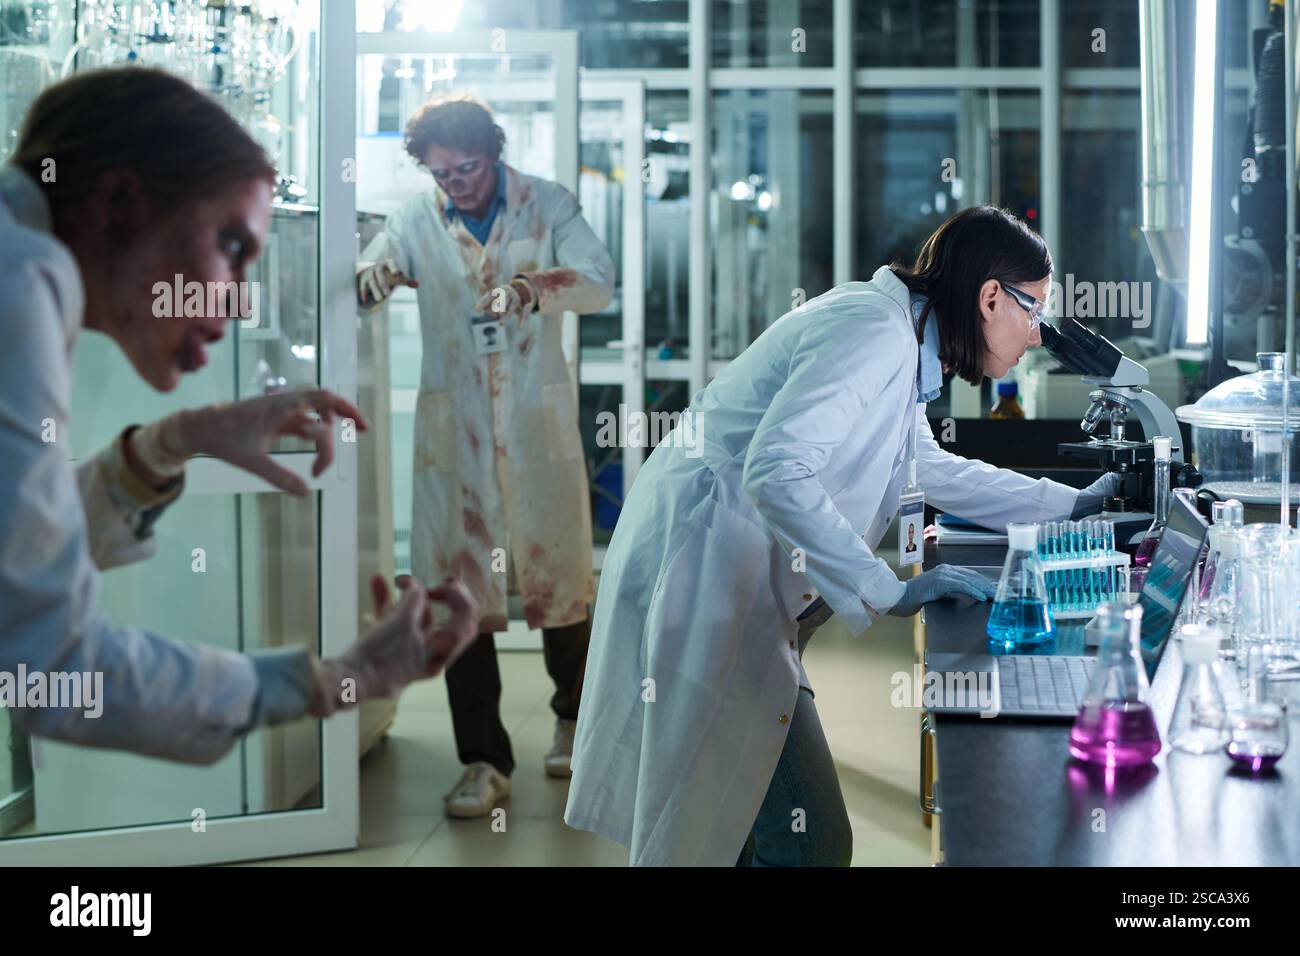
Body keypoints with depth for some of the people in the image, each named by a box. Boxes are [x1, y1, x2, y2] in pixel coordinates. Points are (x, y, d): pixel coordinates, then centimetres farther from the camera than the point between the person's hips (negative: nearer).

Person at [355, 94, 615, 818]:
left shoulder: (548, 206, 0)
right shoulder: (418, 221, 6)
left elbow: (599, 282, -13)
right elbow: (375, 266, -6)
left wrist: (534, 286, -34)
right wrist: (374, 277, -32)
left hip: (539, 419, -1)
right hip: (454, 424, 1)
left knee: (559, 570, 8)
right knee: (458, 582, -2)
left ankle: (576, 717, 34)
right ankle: (484, 760, 5)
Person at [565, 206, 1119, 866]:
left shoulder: (895, 339, 15)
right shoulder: (874, 332, -17)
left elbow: (938, 472, 31)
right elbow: (776, 471, -28)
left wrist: (1073, 504, 30)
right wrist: (889, 592, -25)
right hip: (702, 574, -11)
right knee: (806, 842, -8)